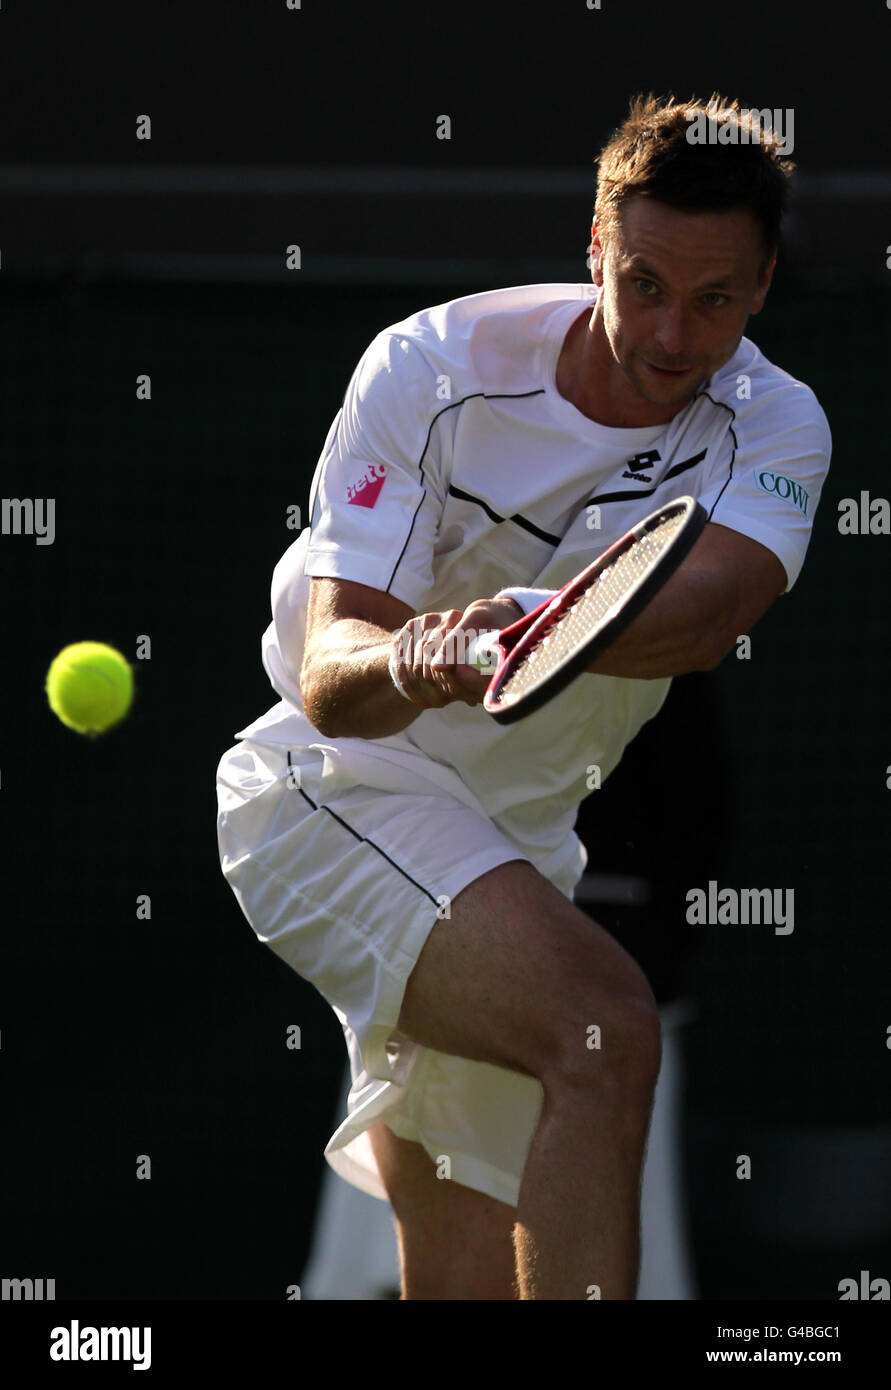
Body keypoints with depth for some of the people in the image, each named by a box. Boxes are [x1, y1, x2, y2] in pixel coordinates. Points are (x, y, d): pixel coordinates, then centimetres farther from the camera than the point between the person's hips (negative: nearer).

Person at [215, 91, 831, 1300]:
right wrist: (404, 667, -48)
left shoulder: (776, 426, -10)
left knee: (470, 1276, 8)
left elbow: (707, 608, -33)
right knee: (605, 1029, -30)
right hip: (335, 790, -6)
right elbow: (329, 685, -24)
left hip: (519, 832, 6)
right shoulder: (435, 368, -17)